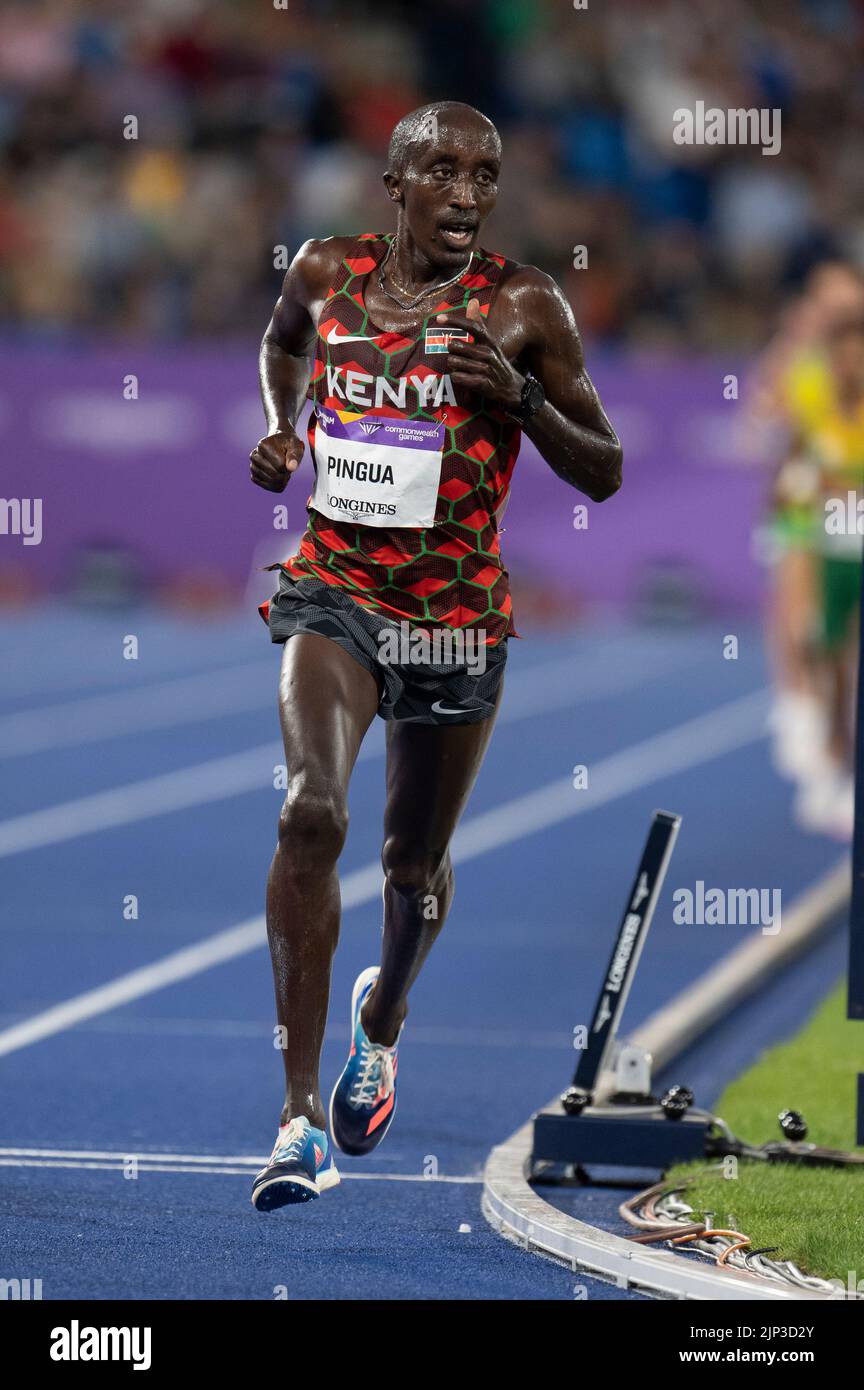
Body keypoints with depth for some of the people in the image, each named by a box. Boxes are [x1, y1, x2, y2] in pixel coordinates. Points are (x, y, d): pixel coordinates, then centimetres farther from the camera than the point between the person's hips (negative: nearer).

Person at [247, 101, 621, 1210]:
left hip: (458, 617, 0)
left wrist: (520, 397, -21)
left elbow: (603, 475, -4)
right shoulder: (327, 274, -1)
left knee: (415, 860, 16)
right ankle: (301, 1117, -24)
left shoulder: (524, 308, -7)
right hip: (334, 595, 0)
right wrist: (281, 425, 6)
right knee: (311, 812, -24)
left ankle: (383, 1014, 53)